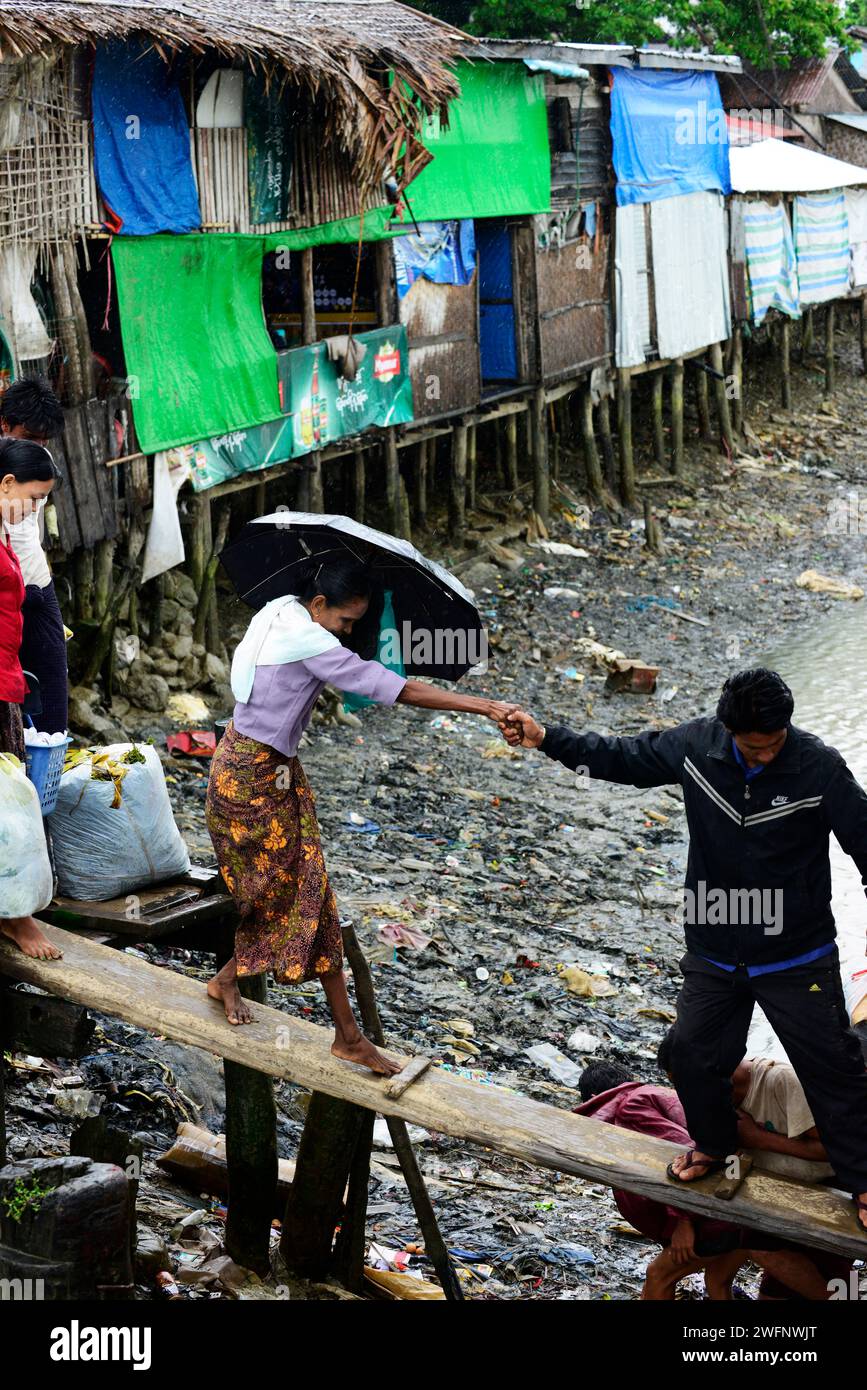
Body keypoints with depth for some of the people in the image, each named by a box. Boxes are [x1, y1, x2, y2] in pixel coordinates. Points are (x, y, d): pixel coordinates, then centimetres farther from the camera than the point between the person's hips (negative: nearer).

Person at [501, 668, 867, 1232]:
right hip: (714, 954, 3)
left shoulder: (819, 767, -21)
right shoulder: (696, 745, -12)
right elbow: (622, 758, 4)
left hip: (797, 959, -3)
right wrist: (546, 738, -3)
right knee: (694, 1054, 12)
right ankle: (713, 1146, 41)